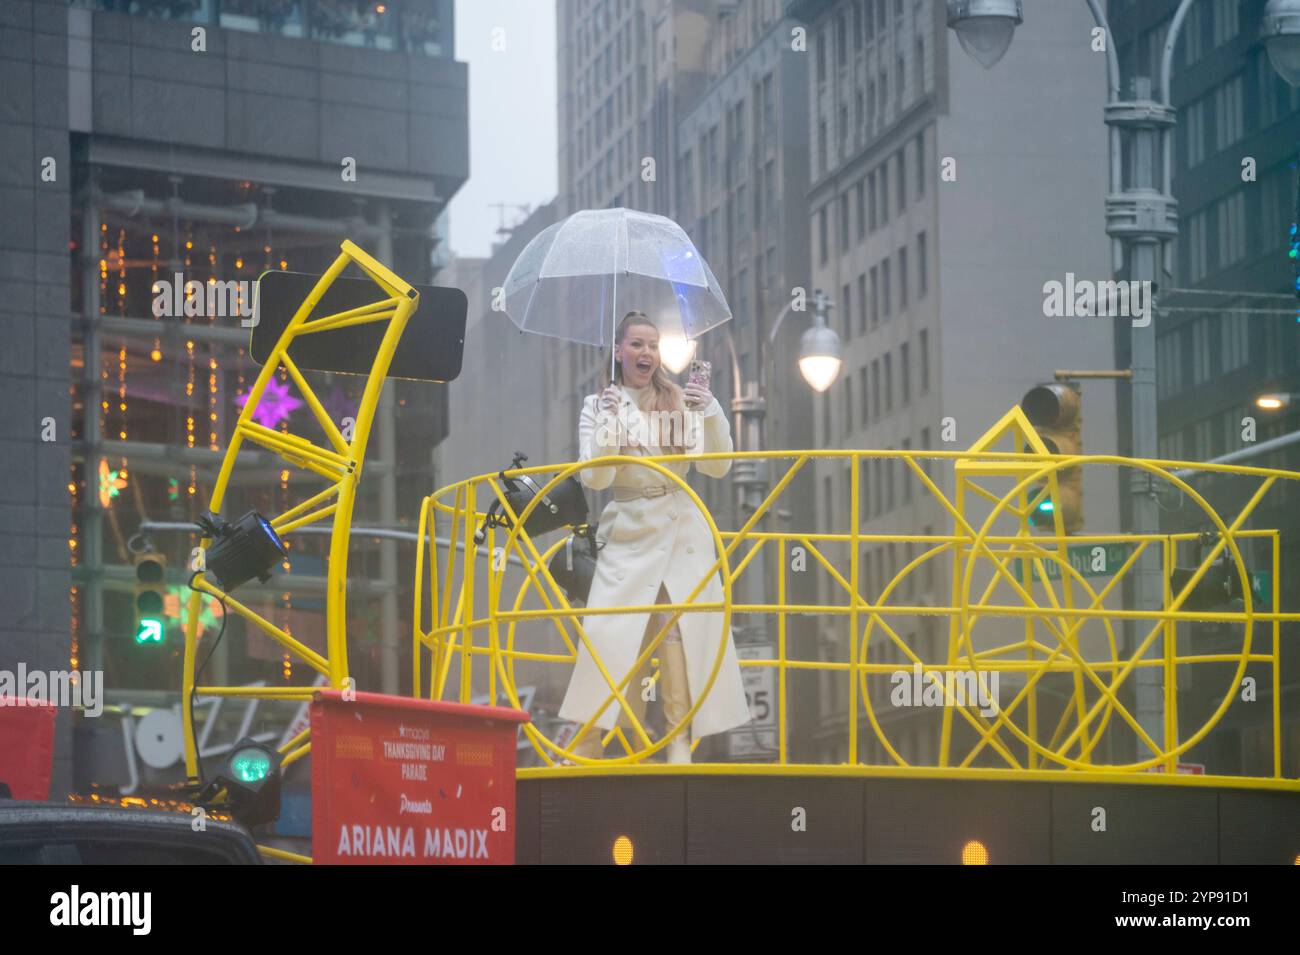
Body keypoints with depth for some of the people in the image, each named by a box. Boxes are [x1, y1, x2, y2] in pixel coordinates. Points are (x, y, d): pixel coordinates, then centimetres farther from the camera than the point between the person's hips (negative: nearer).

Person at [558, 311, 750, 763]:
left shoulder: (679, 401, 5)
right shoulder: (598, 406, 6)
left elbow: (716, 468, 0)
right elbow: (595, 479, -4)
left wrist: (712, 416, -16)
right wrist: (609, 424, -19)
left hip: (681, 532, 0)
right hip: (627, 534, 0)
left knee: (679, 628, -10)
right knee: (608, 631, -8)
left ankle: (680, 741, -6)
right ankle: (585, 746, -4)